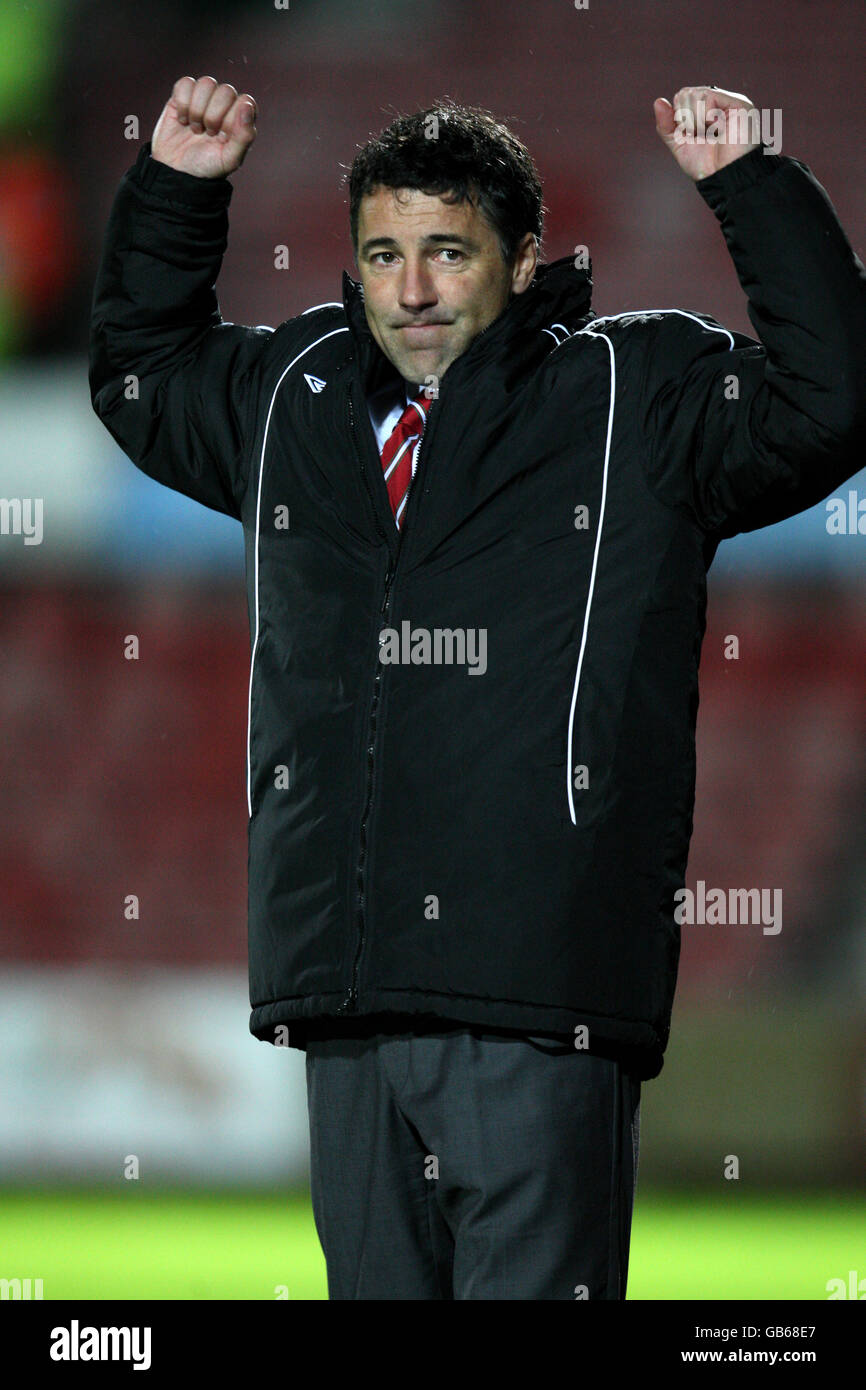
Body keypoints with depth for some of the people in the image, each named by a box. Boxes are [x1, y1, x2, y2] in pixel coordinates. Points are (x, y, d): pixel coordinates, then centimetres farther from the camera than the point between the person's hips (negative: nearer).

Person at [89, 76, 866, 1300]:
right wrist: (174, 188, 26)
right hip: (345, 997, 5)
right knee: (376, 1288, 10)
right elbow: (139, 374, 37)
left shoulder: (639, 396, 5)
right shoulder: (290, 396, 18)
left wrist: (751, 185, -8)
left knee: (532, 1287, -8)